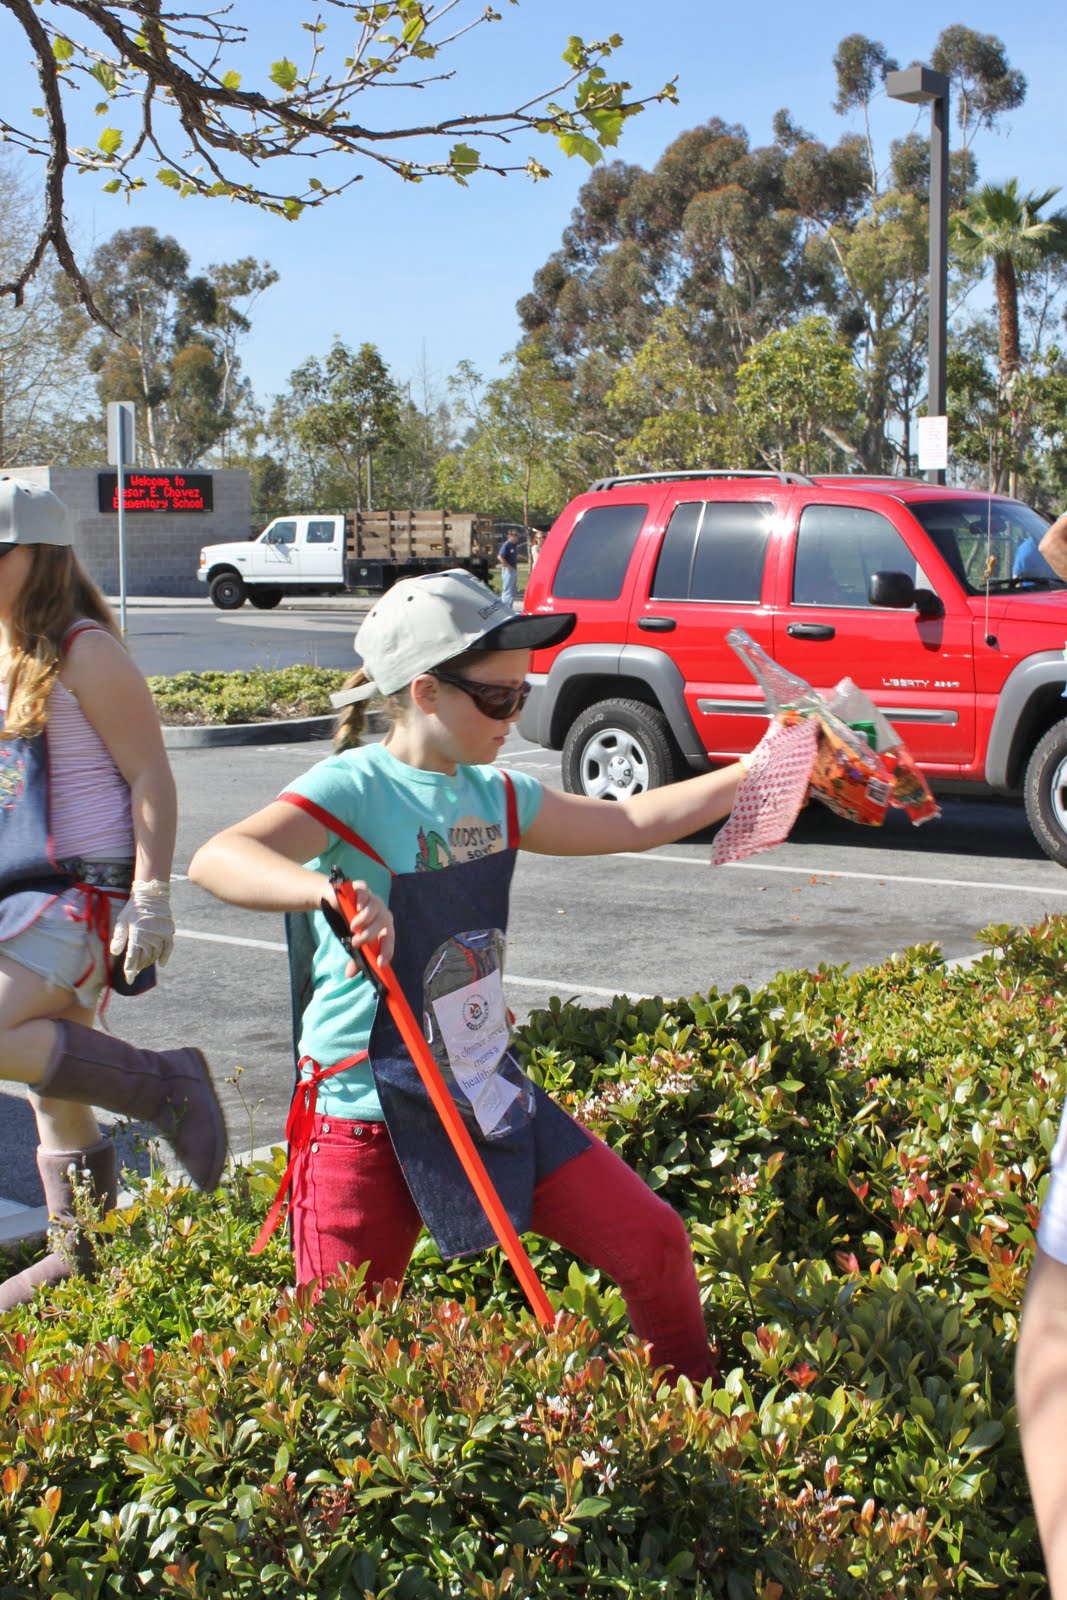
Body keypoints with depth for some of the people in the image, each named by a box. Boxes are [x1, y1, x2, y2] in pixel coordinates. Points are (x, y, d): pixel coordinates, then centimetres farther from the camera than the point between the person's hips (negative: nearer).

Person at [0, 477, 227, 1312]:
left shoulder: (85, 654, -11)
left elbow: (152, 779, -13)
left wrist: (152, 895, -20)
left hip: (85, 892, -8)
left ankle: (166, 1086, -11)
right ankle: (81, 1255, 29)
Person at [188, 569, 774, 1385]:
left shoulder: (493, 795, 6)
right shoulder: (355, 788, -16)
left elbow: (628, 824, 17)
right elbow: (218, 858, -32)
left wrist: (753, 772, 12)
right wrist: (327, 889, -51)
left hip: (490, 1094, 7)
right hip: (367, 1115, -7)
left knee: (653, 1243, 8)